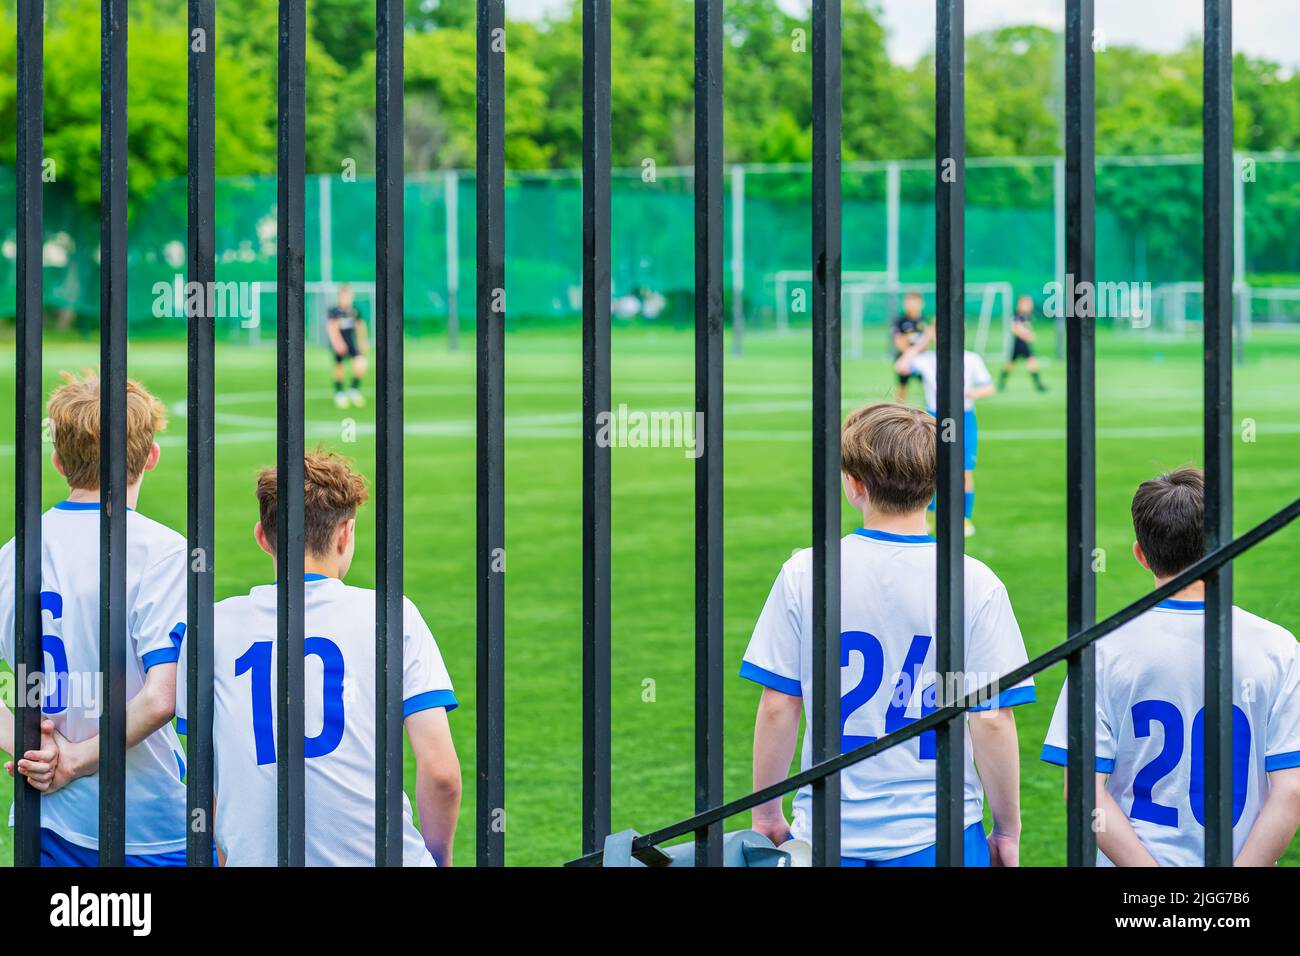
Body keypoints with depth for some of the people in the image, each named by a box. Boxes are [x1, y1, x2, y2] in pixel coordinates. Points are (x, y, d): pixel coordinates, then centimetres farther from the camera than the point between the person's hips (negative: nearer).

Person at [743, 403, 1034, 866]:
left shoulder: (804, 574, -4)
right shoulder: (976, 585, -7)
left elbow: (777, 707, -1)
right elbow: (992, 720, -7)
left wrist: (766, 813, 10)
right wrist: (1007, 831, 4)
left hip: (827, 833, 1)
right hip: (936, 831, -1)